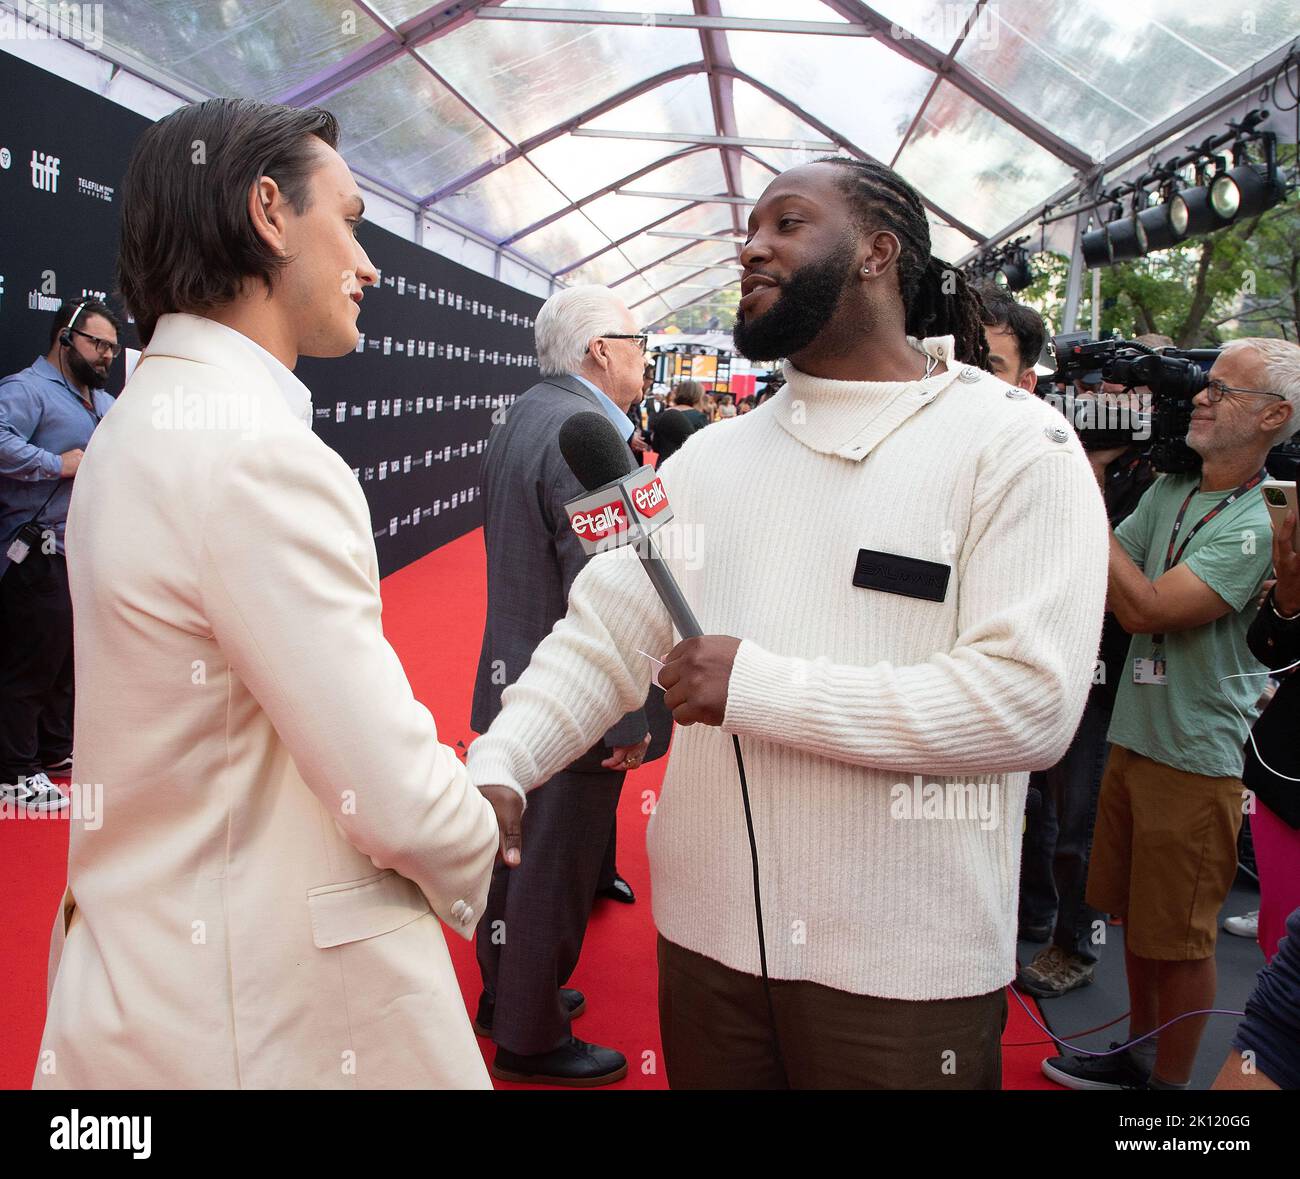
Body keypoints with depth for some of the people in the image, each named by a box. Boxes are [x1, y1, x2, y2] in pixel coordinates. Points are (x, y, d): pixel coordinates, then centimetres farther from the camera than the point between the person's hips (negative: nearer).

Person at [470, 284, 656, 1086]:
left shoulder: (522, 417, 9)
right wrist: (628, 720, -22)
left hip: (515, 682, 10)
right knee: (554, 869, 6)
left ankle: (507, 993, 41)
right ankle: (532, 1038, 24)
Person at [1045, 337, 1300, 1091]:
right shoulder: (1169, 491, 7)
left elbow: (1145, 607, -25)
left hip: (1195, 756, -7)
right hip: (1134, 736, 7)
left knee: (1181, 939, 7)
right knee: (1138, 920, 20)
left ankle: (1170, 1083, 25)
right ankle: (1139, 1058, 38)